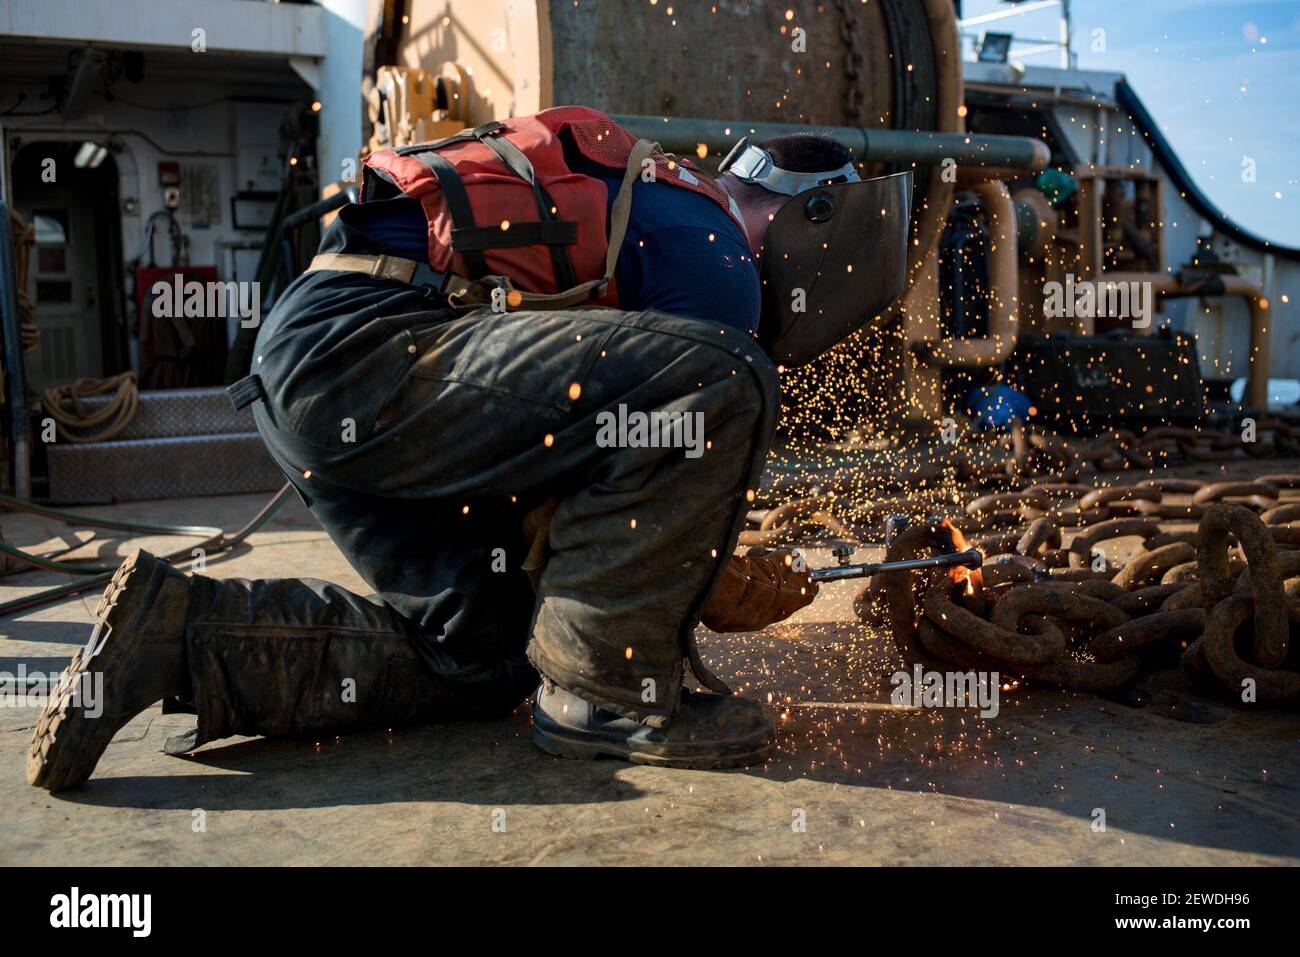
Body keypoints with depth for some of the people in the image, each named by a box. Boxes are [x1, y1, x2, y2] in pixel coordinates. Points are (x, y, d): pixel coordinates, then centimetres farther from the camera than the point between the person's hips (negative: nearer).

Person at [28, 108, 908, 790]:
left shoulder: (641, 202, 29)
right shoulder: (711, 250, -1)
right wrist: (747, 592, 16)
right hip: (365, 352, -11)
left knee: (482, 658, 16)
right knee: (722, 381, -19)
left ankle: (183, 632, 12)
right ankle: (609, 695, -9)